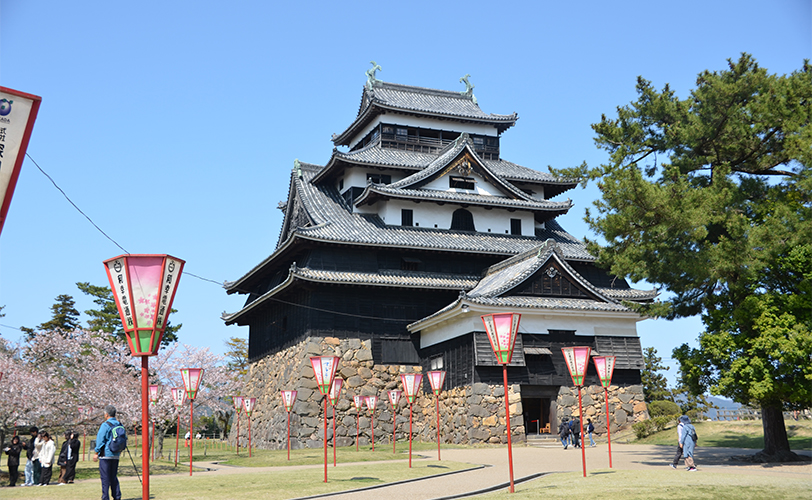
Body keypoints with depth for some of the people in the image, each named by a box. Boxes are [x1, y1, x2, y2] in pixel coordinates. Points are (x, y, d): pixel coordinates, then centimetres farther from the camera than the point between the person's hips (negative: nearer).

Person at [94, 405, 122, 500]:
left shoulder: (105, 425, -11)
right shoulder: (119, 425, 10)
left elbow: (100, 440, -11)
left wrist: (96, 453, -4)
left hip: (106, 455, -7)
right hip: (116, 455, 7)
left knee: (105, 477, -2)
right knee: (114, 477, 14)